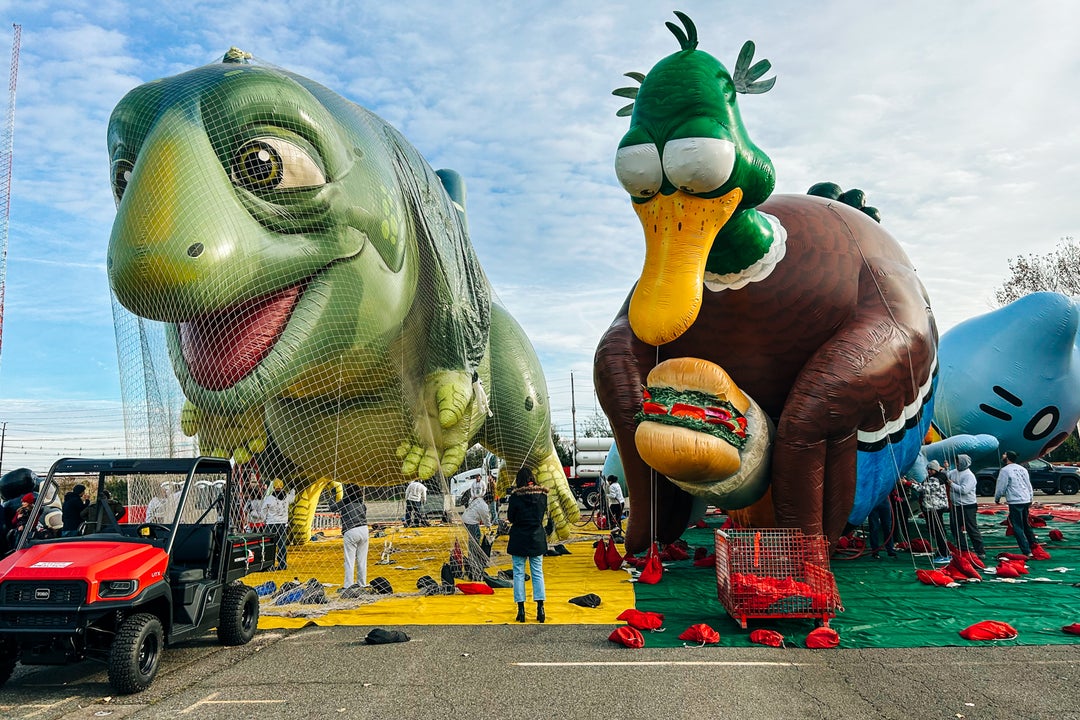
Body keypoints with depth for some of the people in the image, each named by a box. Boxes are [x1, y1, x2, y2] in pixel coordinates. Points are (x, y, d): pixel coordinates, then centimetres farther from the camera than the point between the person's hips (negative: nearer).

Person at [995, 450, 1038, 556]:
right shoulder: (1023, 469, 12)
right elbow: (1029, 486, 17)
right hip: (1026, 500, 7)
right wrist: (1031, 498, 24)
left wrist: (997, 498, 8)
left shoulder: (1005, 470, -10)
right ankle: (1034, 544, 25)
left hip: (1015, 502, -7)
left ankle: (1027, 551, -4)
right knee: (1026, 525, 21)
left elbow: (1000, 487, -8)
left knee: (1018, 528, -2)